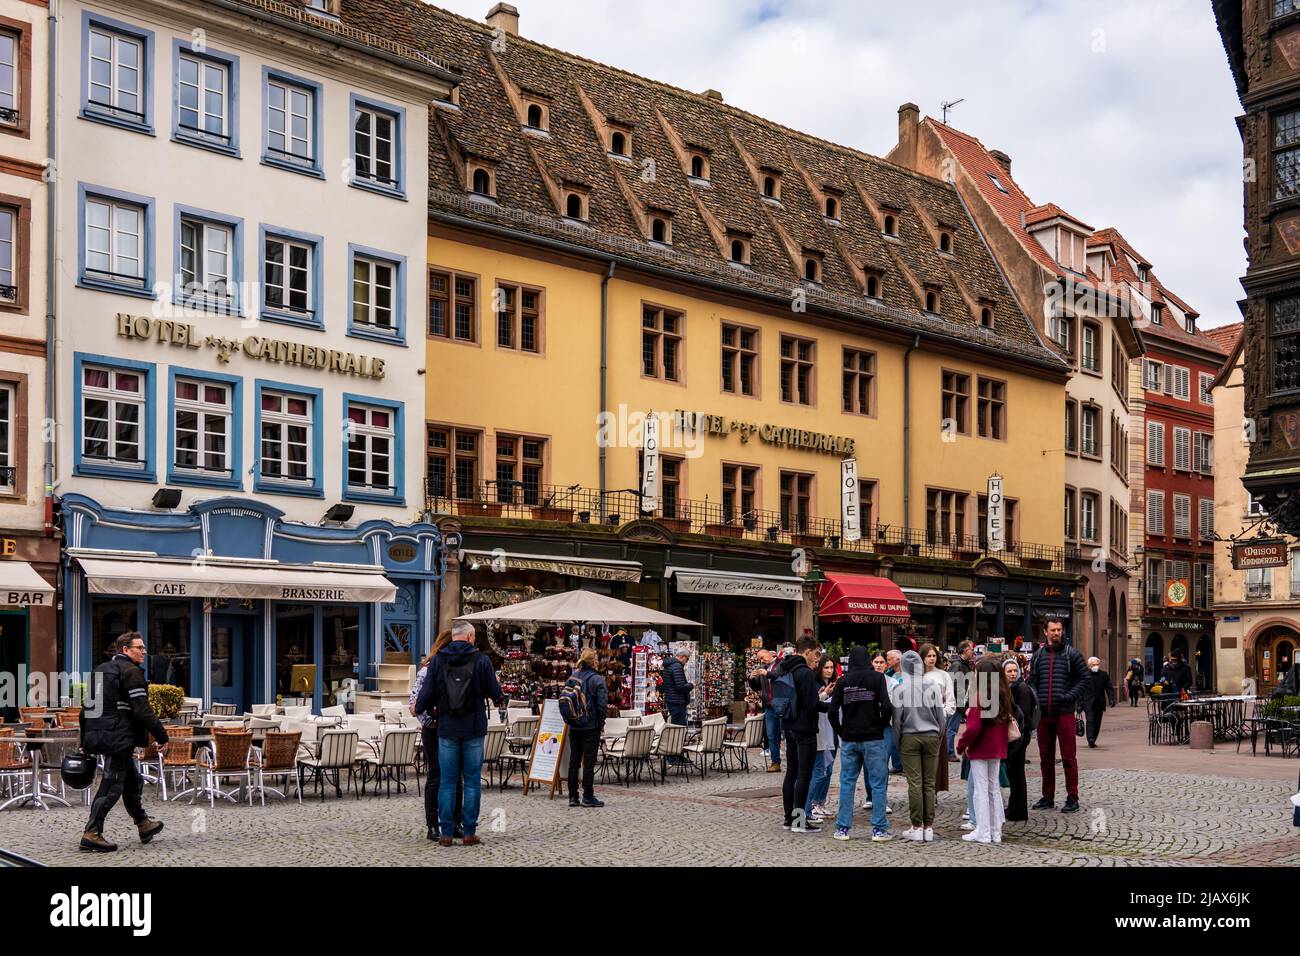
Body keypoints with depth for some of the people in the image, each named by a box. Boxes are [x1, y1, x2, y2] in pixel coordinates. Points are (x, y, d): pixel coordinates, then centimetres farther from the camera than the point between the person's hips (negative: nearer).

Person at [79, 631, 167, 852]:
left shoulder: (101, 670, 18)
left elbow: (86, 707, 20)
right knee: (111, 785, -6)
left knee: (133, 781, 20)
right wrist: (161, 736, -12)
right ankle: (91, 834, -7)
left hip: (99, 735, 10)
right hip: (120, 737, -10)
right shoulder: (131, 671, -11)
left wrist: (85, 740, 24)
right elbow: (142, 710, -17)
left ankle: (143, 825, 29)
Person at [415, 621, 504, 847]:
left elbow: (427, 692, -1)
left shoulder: (438, 660, -1)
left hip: (447, 729, 1)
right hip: (474, 729, -1)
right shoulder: (481, 660, -5)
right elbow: (495, 693, -2)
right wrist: (501, 701, 22)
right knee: (472, 782, 6)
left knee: (447, 782, 7)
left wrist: (419, 709, 21)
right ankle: (469, 832, 7)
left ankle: (446, 833, 7)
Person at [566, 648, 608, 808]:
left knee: (574, 761, 10)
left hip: (574, 727, 5)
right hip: (591, 727, -5)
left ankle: (573, 797, 12)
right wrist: (601, 723, -1)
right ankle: (588, 797, 3)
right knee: (589, 762, 0)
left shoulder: (572, 678, 5)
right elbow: (602, 704, -13)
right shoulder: (597, 680, -11)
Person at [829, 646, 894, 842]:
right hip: (873, 738, -2)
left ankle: (842, 828, 10)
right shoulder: (877, 677, -4)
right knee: (878, 783, 3)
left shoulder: (843, 681, 2)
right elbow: (886, 707, -13)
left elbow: (832, 711, -4)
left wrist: (840, 731, 8)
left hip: (849, 739, 3)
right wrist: (882, 726, 3)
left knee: (846, 783, 9)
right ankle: (879, 829, 2)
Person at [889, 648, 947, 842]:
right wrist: (939, 738, 14)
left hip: (909, 737, -1)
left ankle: (916, 827, 1)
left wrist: (898, 743, 5)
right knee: (929, 783, 5)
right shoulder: (933, 685, -1)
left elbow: (896, 718, -4)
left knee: (915, 783, 0)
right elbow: (940, 715, 3)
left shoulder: (899, 687, -6)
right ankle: (928, 826, 6)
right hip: (931, 736, 2)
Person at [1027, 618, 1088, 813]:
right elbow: (1032, 680, 15)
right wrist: (1035, 699, -1)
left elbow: (1084, 679, 0)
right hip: (1043, 714, 4)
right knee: (1046, 757, 10)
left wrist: (1069, 697, -12)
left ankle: (1072, 798, 3)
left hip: (1064, 713, -4)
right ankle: (1048, 797, 19)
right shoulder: (1038, 655, 12)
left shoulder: (1072, 655, 1)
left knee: (1068, 757, -3)